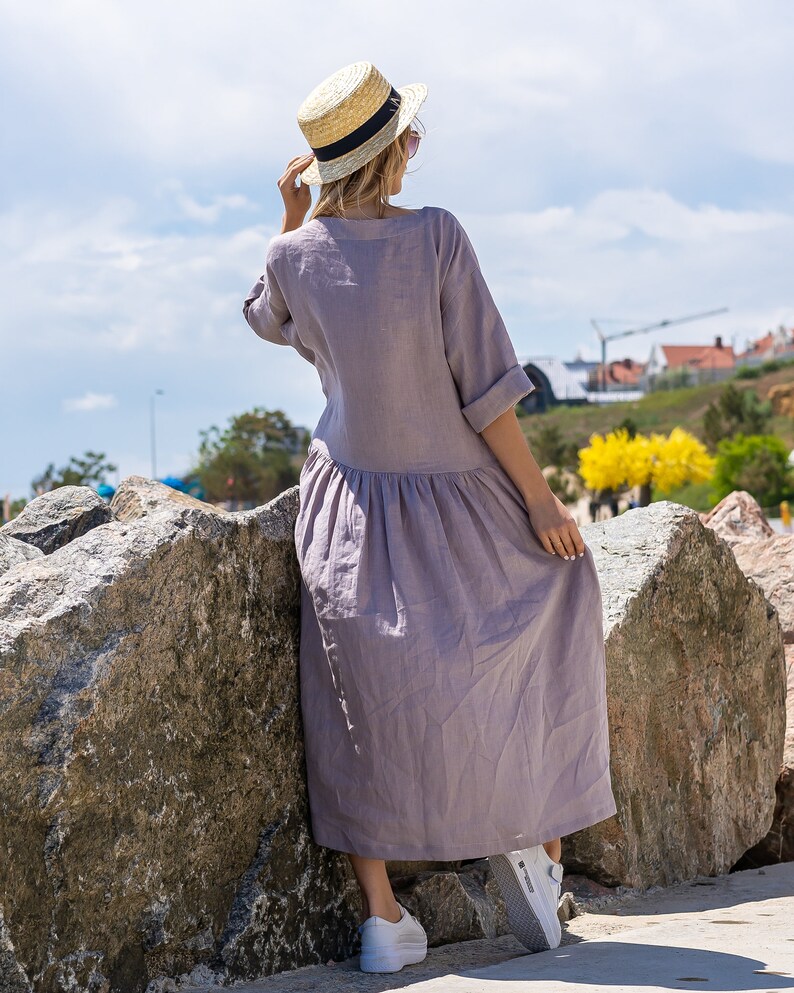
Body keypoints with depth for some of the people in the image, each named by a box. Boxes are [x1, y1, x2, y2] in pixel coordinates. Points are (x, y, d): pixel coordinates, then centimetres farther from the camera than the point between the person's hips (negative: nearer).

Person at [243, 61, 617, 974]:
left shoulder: (296, 255, -5)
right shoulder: (437, 237, -16)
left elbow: (263, 318, 21)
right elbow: (485, 387, -15)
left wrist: (291, 216, 12)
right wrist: (538, 497, -8)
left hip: (350, 506, 3)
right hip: (458, 500, -3)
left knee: (366, 710, 8)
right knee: (558, 586, 20)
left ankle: (381, 917, 7)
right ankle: (537, 842, 17)